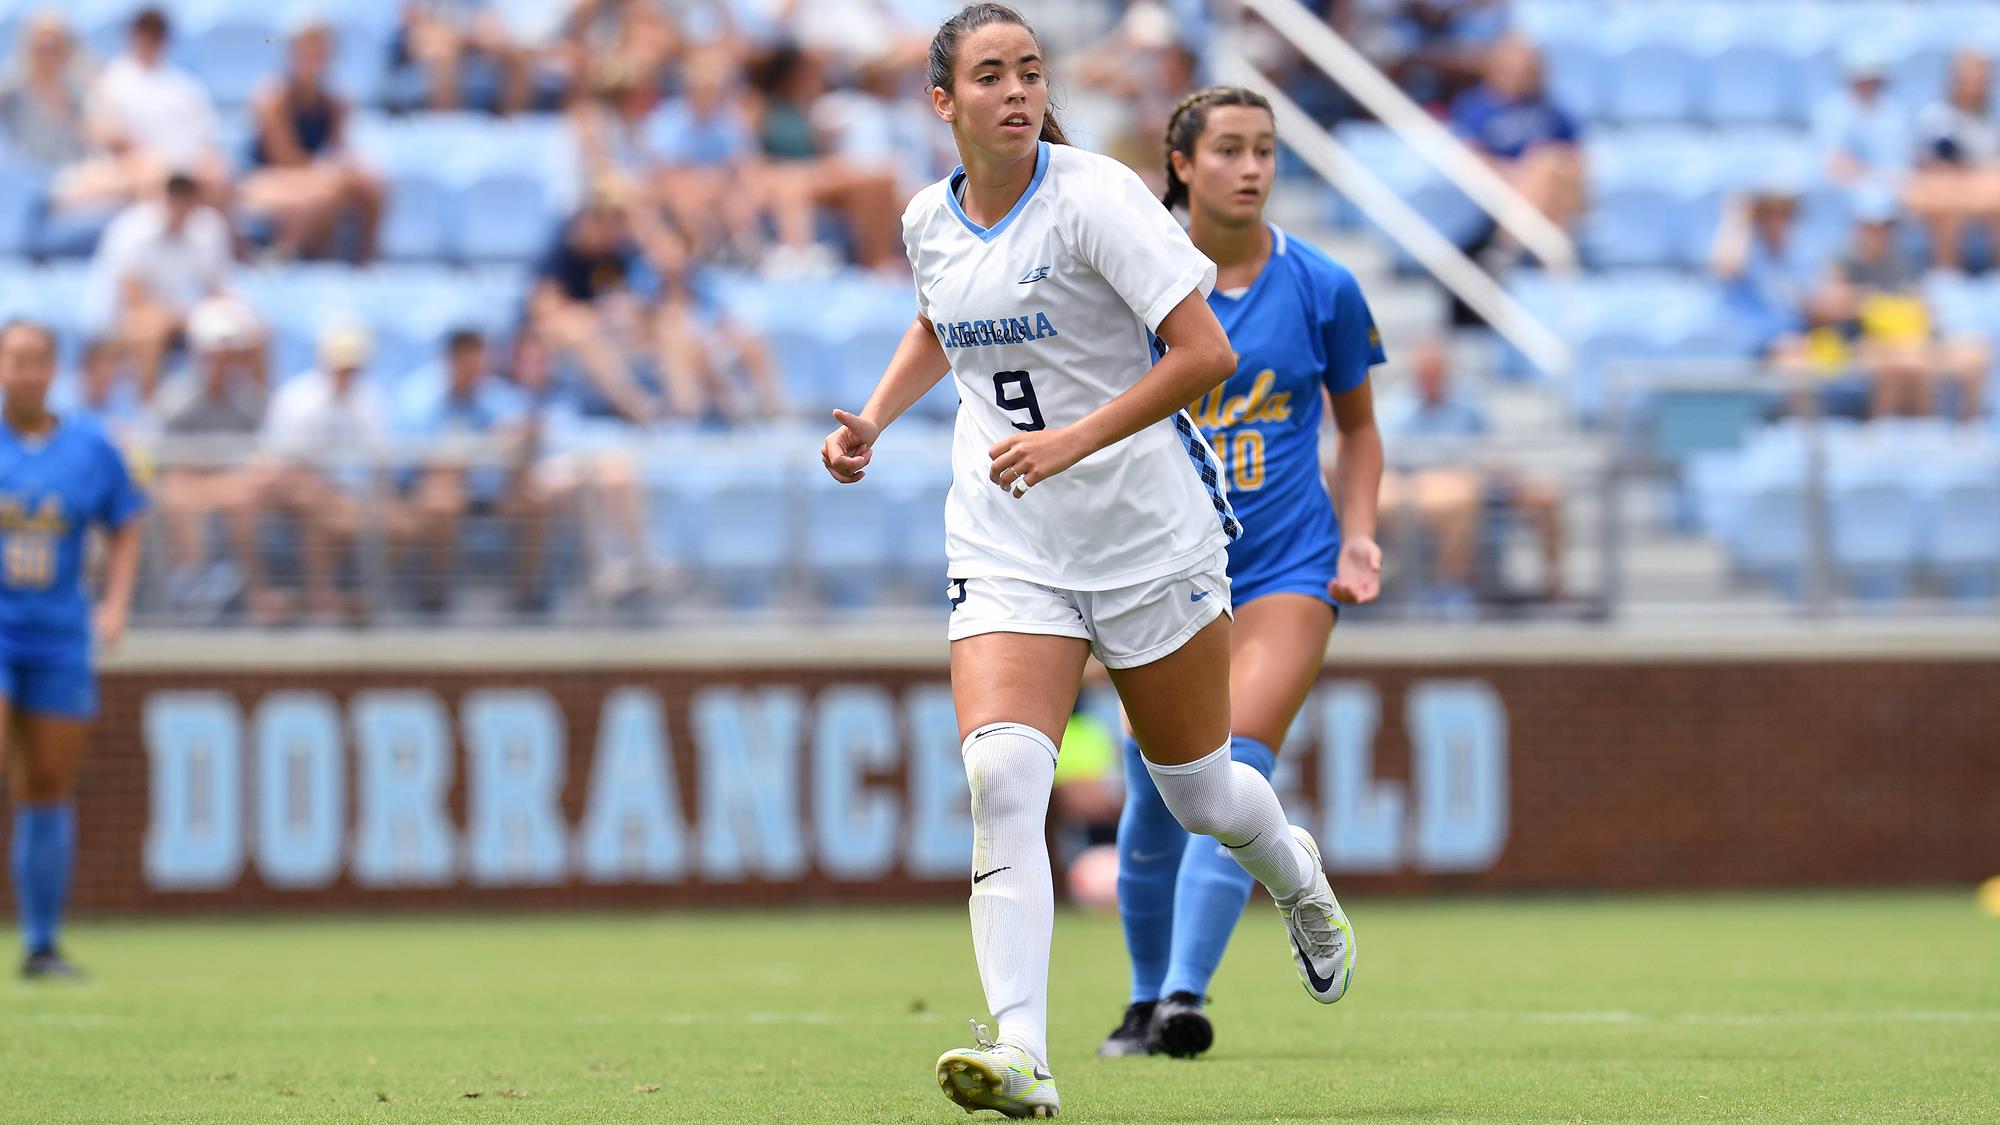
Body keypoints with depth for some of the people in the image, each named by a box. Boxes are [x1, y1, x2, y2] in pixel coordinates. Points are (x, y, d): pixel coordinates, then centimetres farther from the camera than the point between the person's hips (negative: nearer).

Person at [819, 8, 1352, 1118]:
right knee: (1000, 775, -20)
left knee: (1199, 792, 11)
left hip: (1151, 529, -3)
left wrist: (1070, 442, -26)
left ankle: (1296, 875, 49)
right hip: (1006, 545, 3)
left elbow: (1205, 353, -19)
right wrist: (875, 418, 11)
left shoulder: (1093, 196, -15)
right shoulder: (929, 221, 3)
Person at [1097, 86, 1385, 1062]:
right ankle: (1146, 999, 25)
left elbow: (1359, 427, 12)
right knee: (1156, 798, 5)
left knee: (1235, 772, -19)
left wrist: (1357, 539, -1)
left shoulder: (1321, 289, -2)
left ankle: (1185, 997, -25)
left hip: (1288, 567, -1)